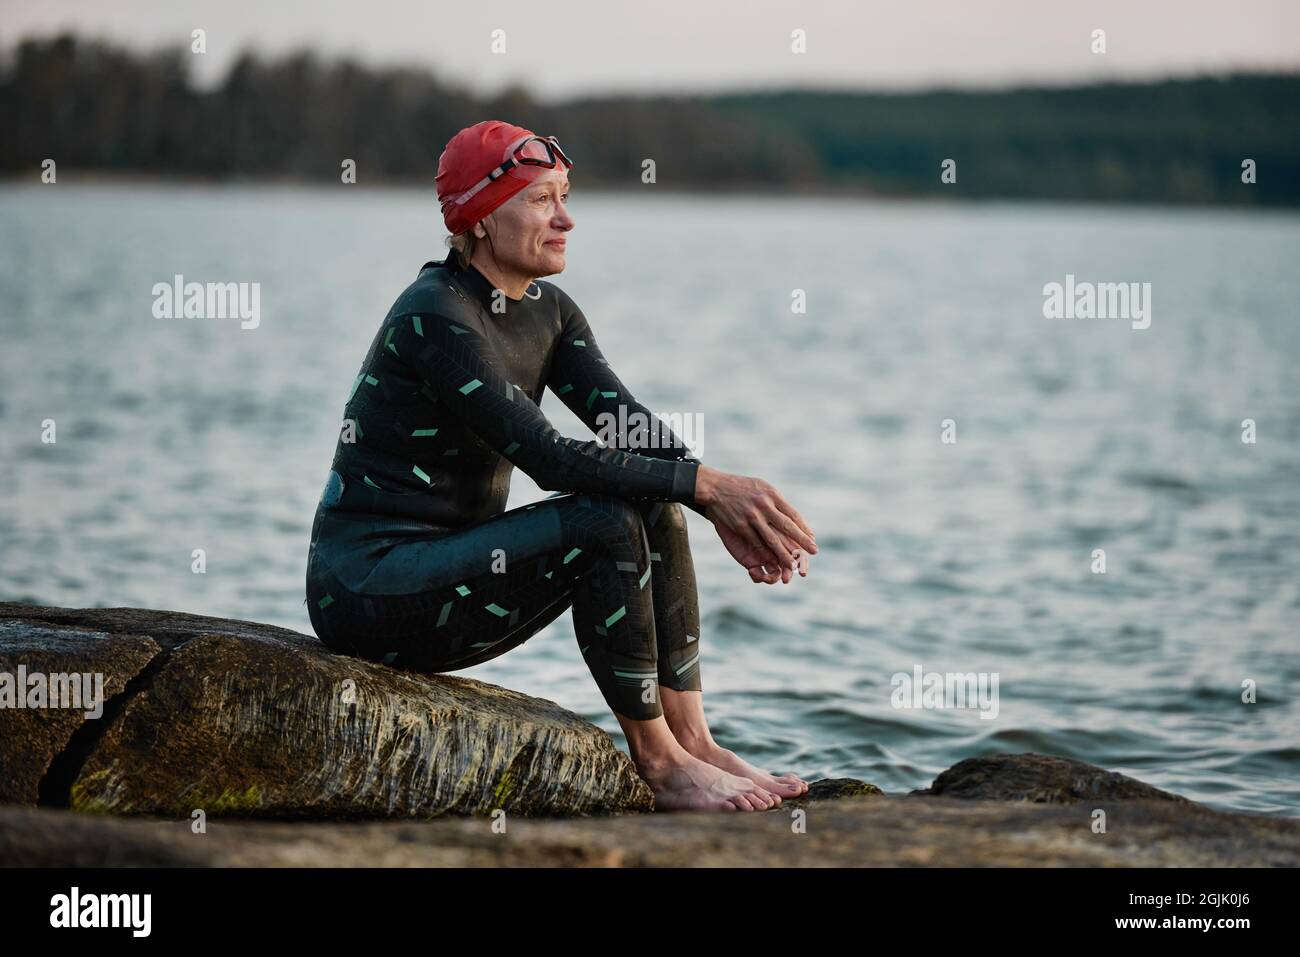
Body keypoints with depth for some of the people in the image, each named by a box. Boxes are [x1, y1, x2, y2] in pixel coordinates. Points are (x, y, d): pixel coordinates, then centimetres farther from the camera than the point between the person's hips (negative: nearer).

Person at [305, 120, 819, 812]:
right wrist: (710, 485, -29)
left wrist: (725, 506, -22)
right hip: (368, 582, -9)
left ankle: (693, 741, -6)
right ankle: (658, 762, -13)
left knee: (658, 508, -5)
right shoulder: (434, 316, -20)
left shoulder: (549, 313, 7)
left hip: (454, 562, 9)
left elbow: (634, 427, -4)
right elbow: (549, 458, -27)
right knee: (608, 523, -23)